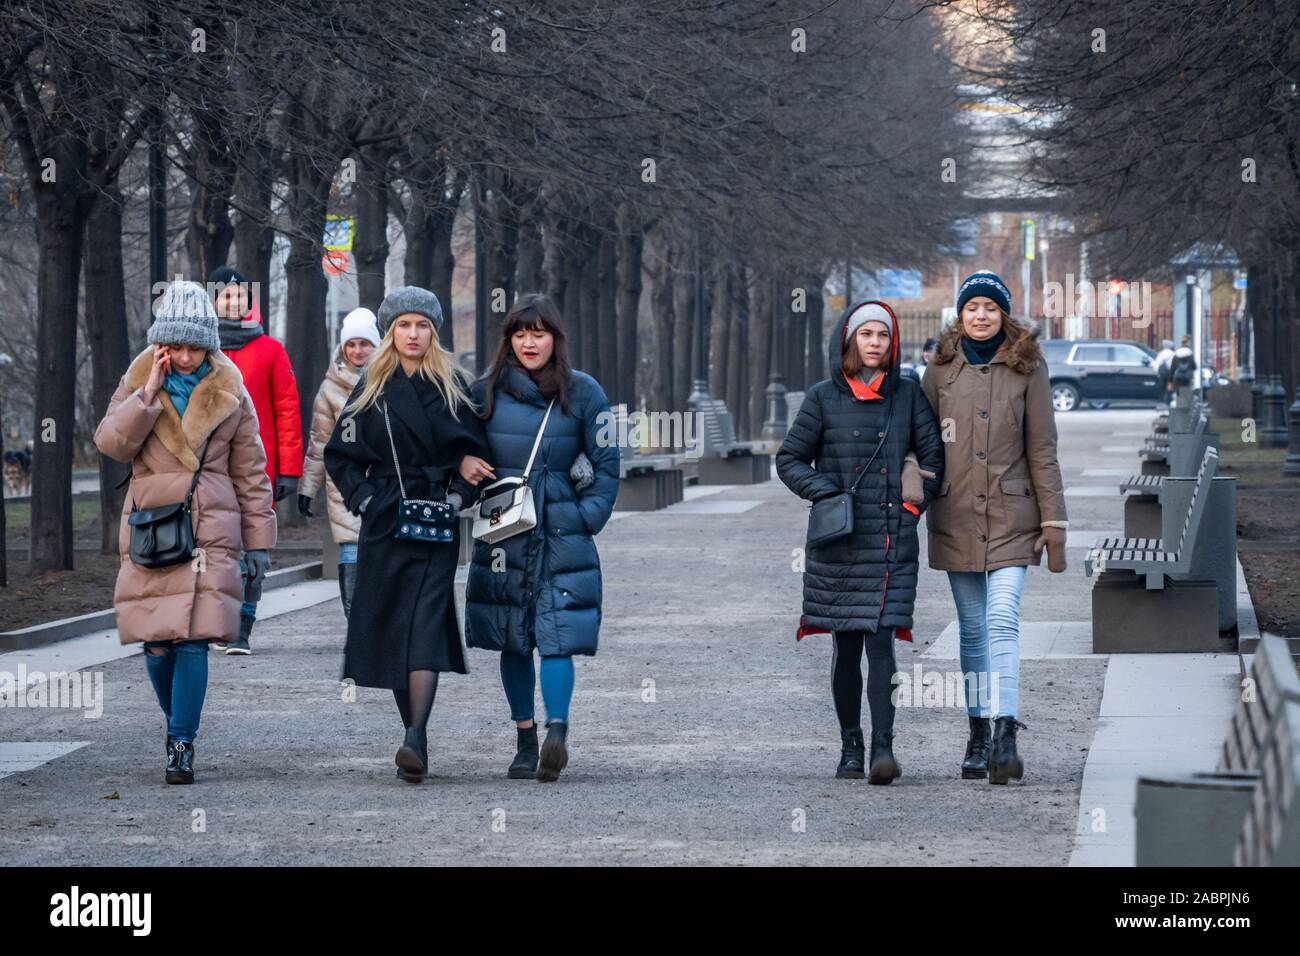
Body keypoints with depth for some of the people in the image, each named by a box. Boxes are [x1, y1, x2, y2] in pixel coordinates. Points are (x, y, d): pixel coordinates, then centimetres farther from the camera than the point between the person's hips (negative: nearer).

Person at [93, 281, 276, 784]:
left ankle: (181, 744, -9)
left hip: (211, 529, -1)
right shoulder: (138, 382, 8)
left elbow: (250, 473, 11)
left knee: (194, 638, -13)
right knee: (157, 643, 0)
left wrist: (258, 542, 9)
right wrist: (149, 393, -13)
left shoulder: (230, 393, 6)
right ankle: (179, 725, 24)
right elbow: (111, 442, -6)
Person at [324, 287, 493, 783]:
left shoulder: (453, 385, 5)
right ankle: (414, 733, 16)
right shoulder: (371, 389, 8)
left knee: (426, 626, -16)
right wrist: (363, 496, -4)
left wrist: (466, 465, -8)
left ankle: (415, 741, -27)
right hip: (384, 523, 3)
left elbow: (476, 445, 13)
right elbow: (340, 454, 10)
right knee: (389, 626, 4)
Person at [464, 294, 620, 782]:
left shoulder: (583, 392, 2)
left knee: (556, 637, -14)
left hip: (563, 536, -2)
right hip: (503, 536, 2)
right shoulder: (487, 392, 5)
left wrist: (586, 519, -3)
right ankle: (525, 742, 13)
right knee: (513, 643, 5)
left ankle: (557, 731, -26)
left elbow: (605, 465, 6)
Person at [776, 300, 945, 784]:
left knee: (881, 641, -12)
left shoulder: (907, 394, 7)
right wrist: (825, 493, -8)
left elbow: (934, 454, 12)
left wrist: (916, 501, -1)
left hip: (892, 541, 0)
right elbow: (789, 459, 7)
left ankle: (882, 747, -17)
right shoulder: (823, 397, 3)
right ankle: (850, 748, 16)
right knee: (846, 647, 6)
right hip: (840, 542, 1)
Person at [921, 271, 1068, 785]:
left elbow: (1042, 449, 2)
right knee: (972, 629, 8)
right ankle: (978, 736, 15)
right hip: (956, 517, 3)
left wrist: (1054, 523, -1)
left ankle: (1005, 735, -22)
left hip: (1010, 515, -3)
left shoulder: (1026, 368, 2)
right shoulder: (941, 371, 7)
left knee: (1003, 619, -15)